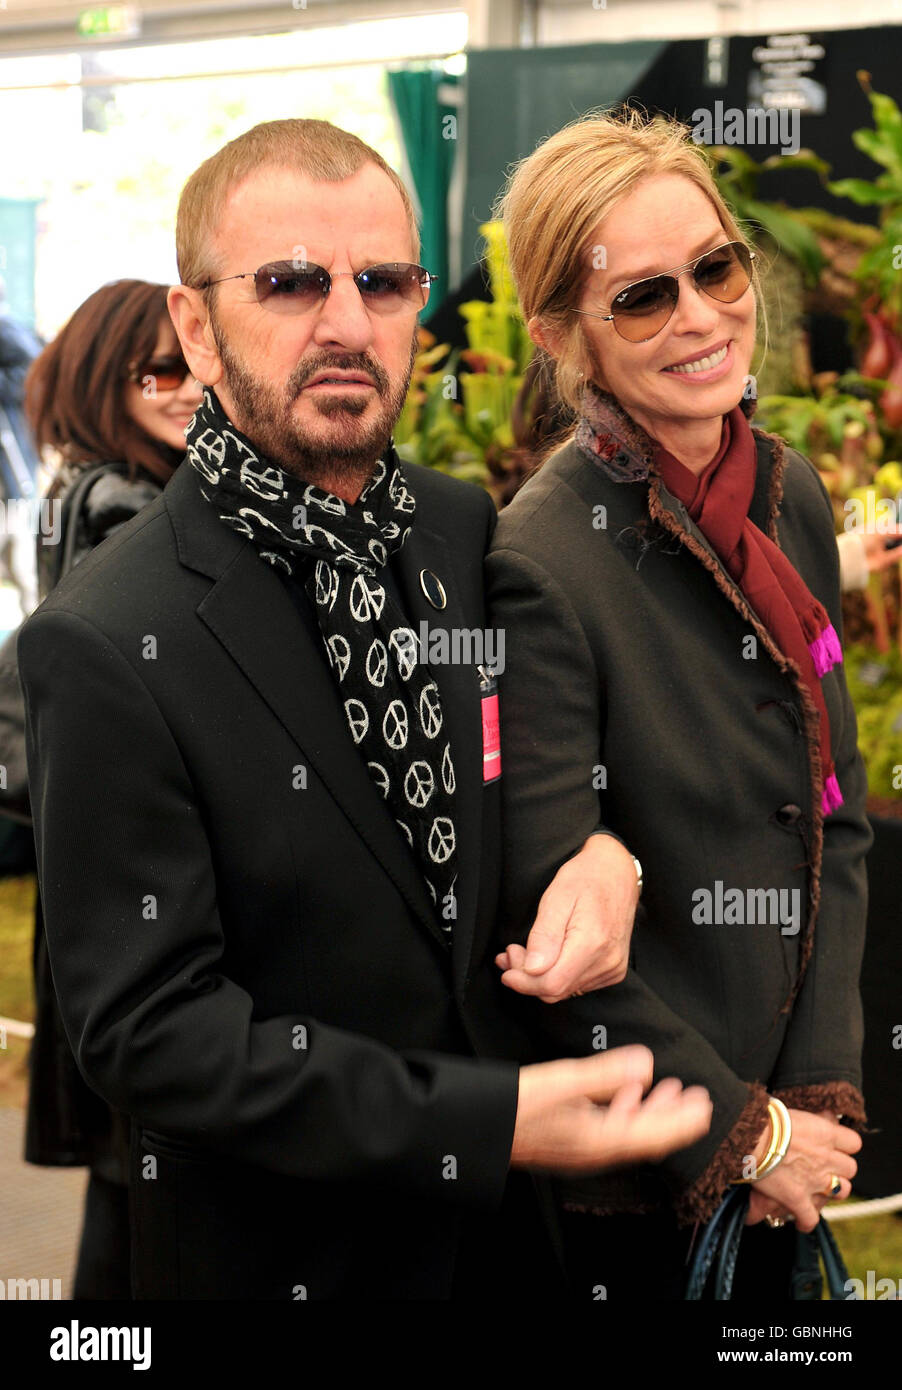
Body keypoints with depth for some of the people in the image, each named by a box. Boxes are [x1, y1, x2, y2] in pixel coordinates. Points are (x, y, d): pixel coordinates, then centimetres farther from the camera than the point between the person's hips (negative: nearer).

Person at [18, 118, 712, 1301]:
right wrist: (491, 1121, -27)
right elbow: (149, 1030, -22)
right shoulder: (106, 649, -22)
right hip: (273, 1252, -5)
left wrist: (597, 848, -10)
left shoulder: (465, 528, -2)